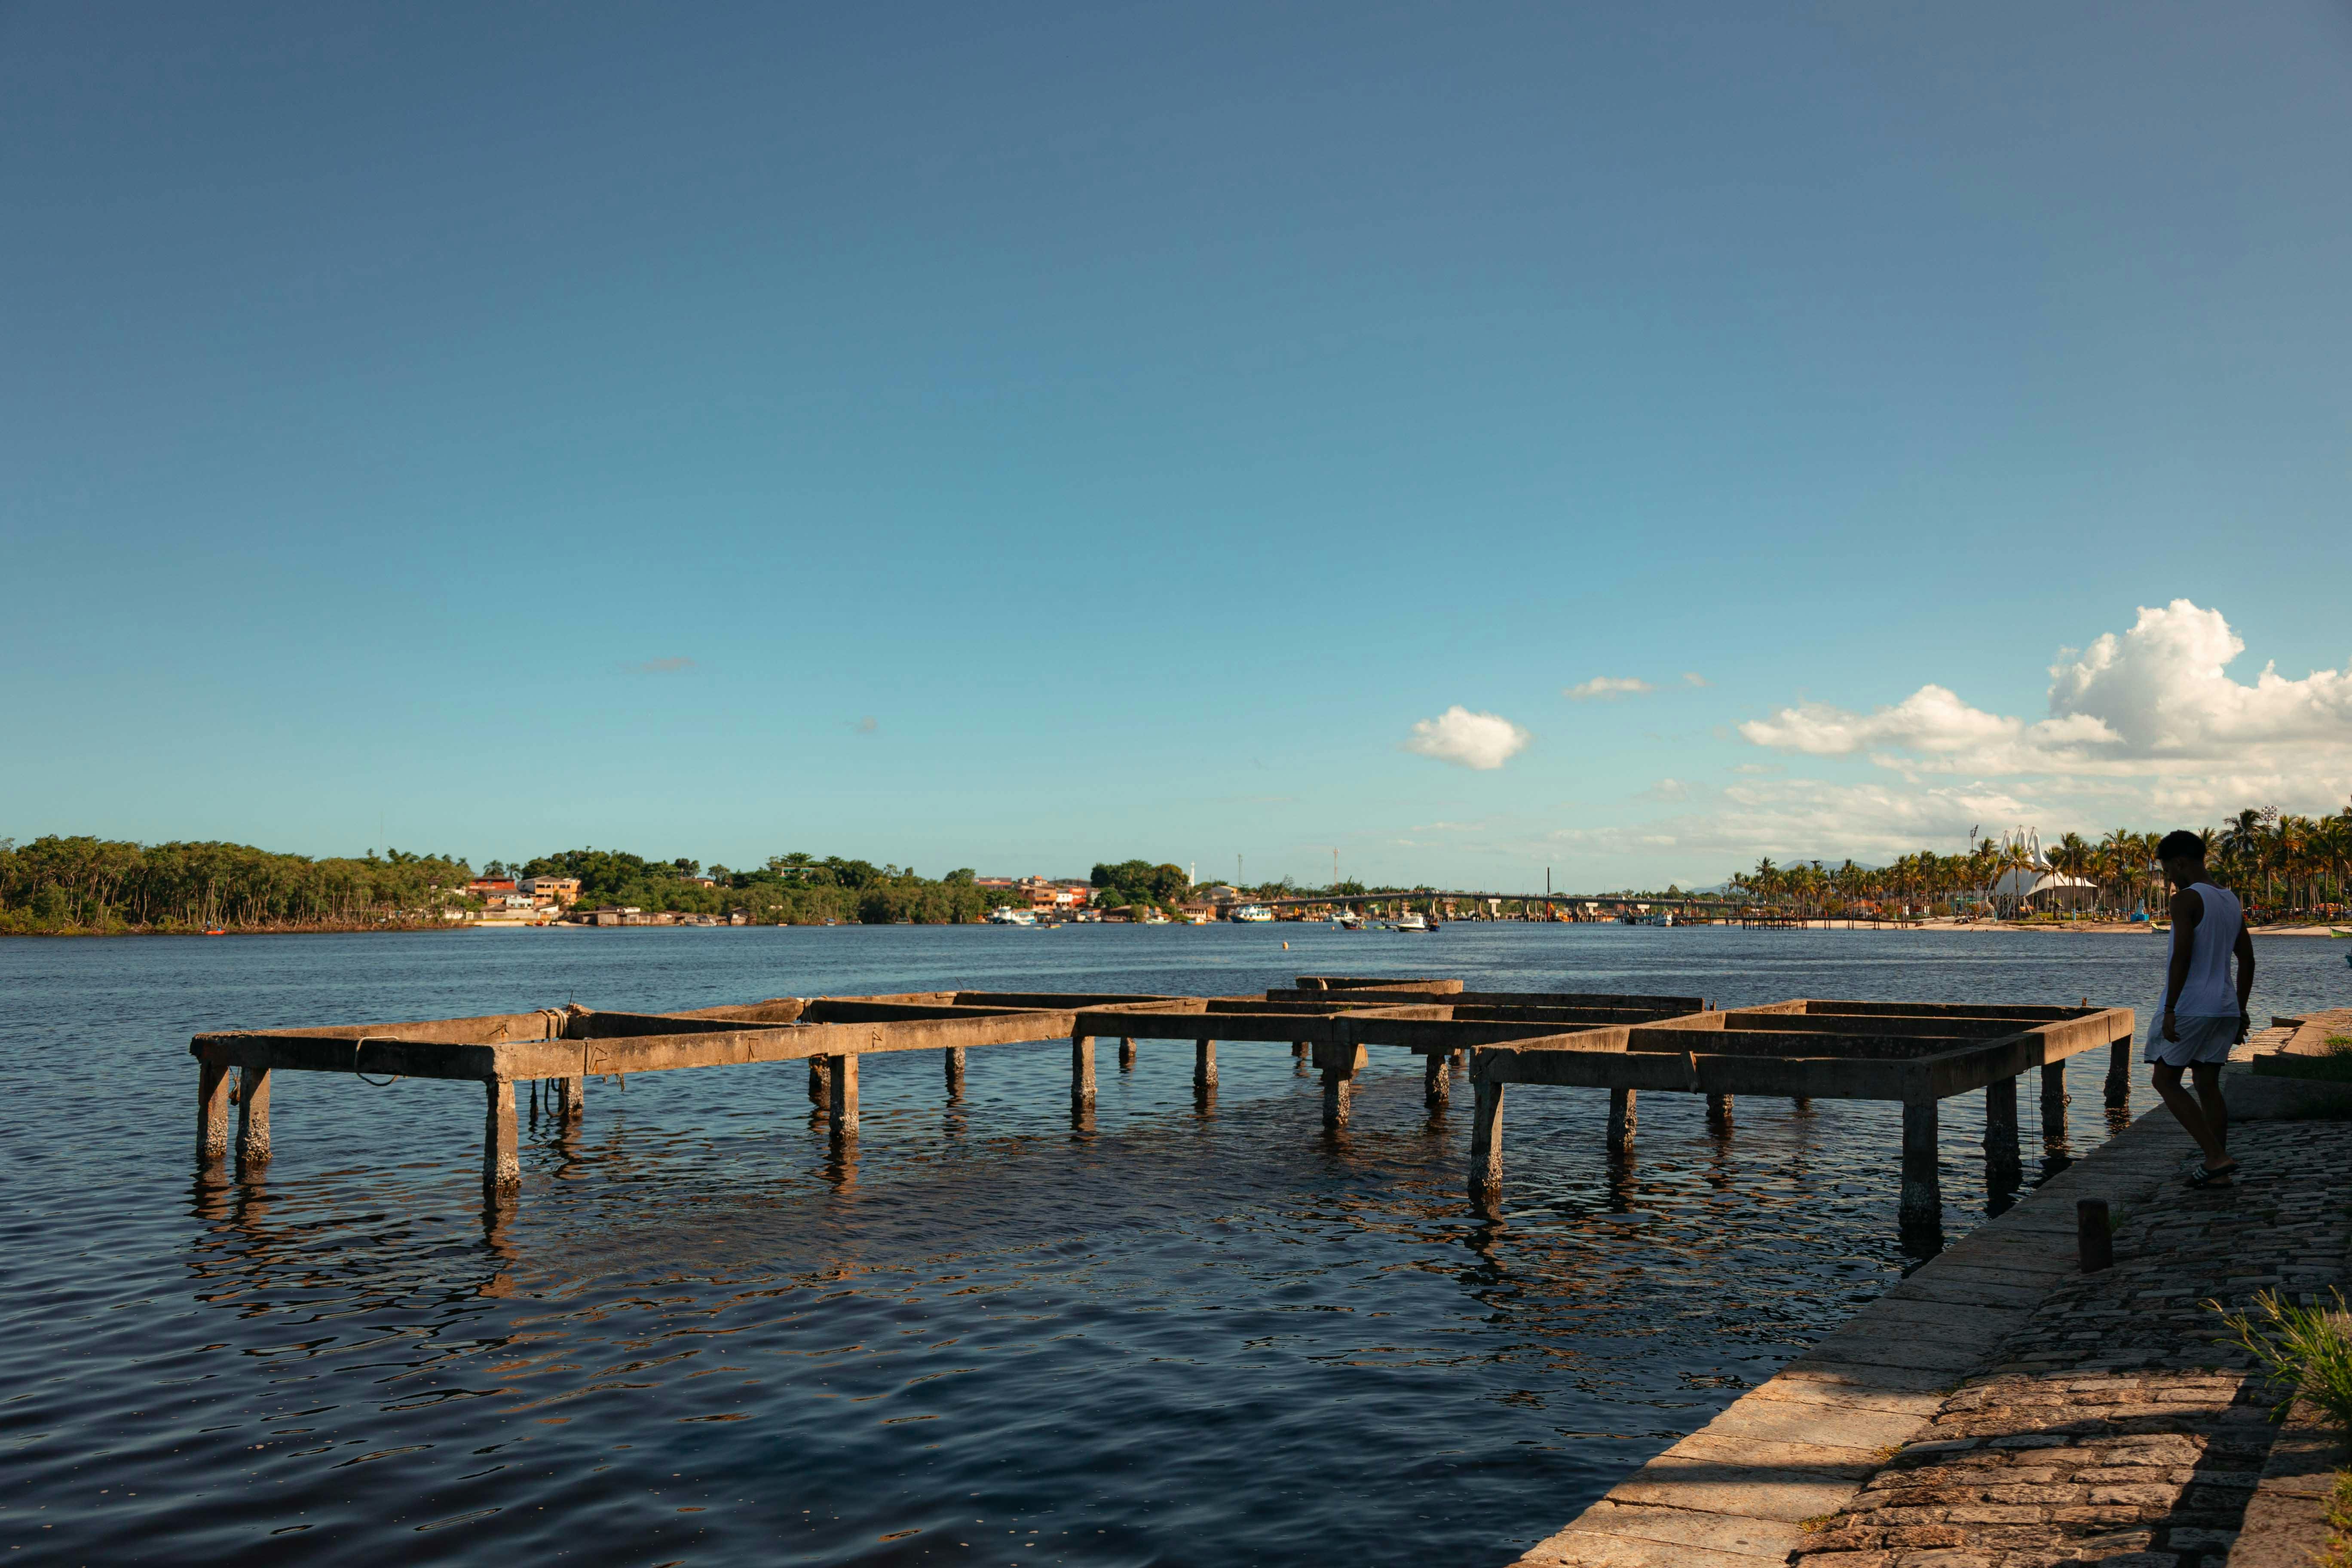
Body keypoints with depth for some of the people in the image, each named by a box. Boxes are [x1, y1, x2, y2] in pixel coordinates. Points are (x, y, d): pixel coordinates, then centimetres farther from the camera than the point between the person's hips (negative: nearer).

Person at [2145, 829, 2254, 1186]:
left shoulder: (2187, 899, -12)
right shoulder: (2232, 901, 14)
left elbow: (2182, 958, -20)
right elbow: (2247, 960, 17)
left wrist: (2170, 1010, -19)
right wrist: (2240, 1012, 22)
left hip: (2190, 1008, -8)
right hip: (2224, 1008, 8)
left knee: (2166, 1081, 0)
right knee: (2208, 1086, 12)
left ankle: (2216, 1157, -10)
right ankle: (2217, 1169, 12)